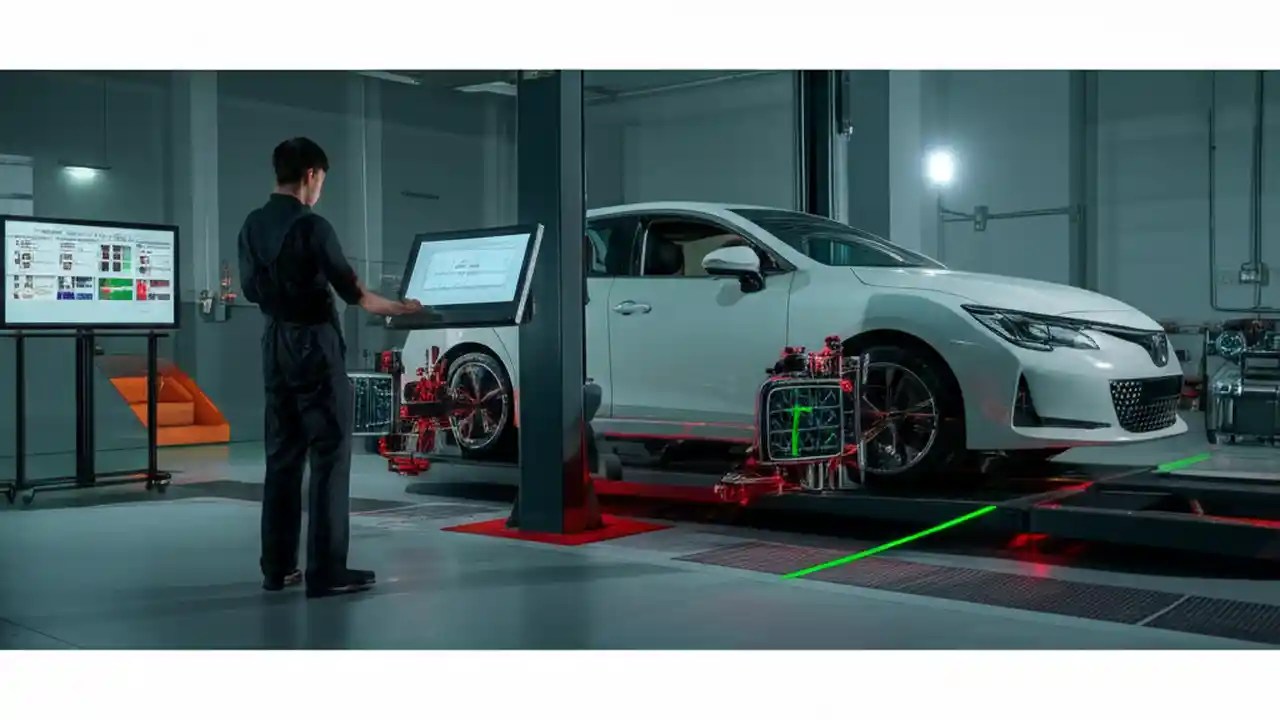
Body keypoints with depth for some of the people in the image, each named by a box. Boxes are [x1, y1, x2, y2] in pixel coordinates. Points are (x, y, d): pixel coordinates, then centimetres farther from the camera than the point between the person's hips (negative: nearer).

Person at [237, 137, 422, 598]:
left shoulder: (252, 226, 7)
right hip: (314, 343, -7)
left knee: (282, 455, 12)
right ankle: (326, 571, -1)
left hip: (275, 343, 8)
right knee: (329, 454, -2)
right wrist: (400, 309, 2)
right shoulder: (311, 226, -15)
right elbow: (352, 293, -13)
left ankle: (277, 566, 17)